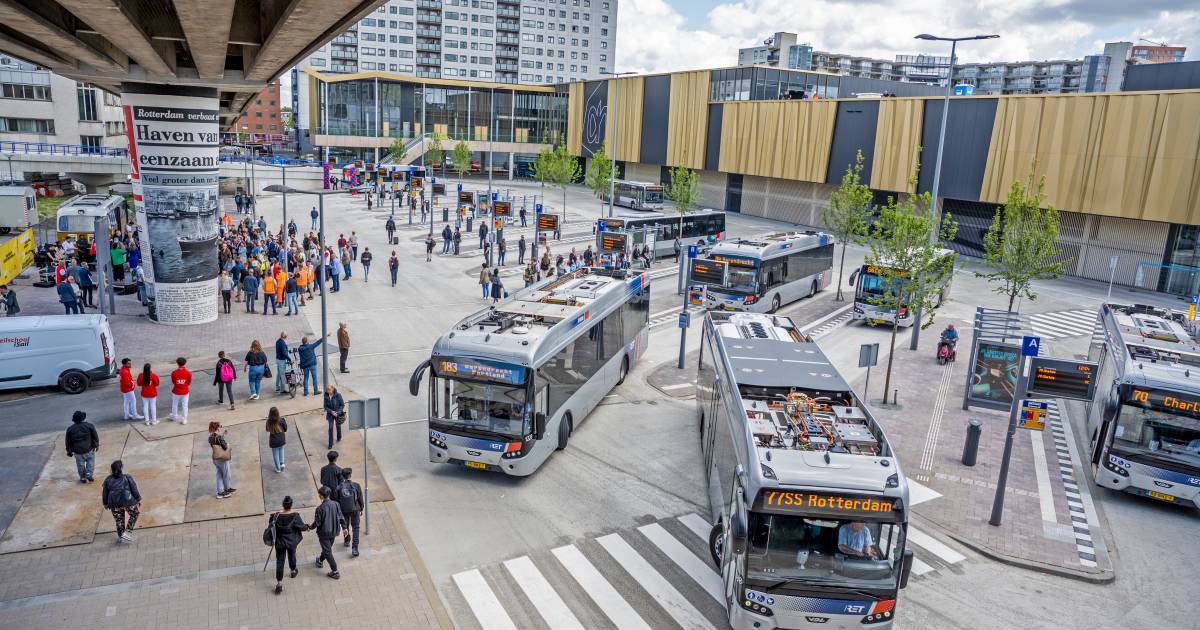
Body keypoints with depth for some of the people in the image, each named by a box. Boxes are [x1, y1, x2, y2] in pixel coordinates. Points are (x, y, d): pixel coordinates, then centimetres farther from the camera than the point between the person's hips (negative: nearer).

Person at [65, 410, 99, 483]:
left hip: (77, 451, 2)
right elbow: (95, 437, -2)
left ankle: (83, 478, 22)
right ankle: (89, 475, 4)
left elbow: (68, 442, 5)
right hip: (89, 449, -1)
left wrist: (69, 451, 17)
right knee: (90, 461, 16)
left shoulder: (70, 429, -3)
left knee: (80, 464, 15)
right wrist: (96, 445, 13)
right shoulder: (89, 426, -9)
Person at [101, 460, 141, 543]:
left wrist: (105, 504, 25)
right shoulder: (127, 478, -5)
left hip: (114, 503, 3)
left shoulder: (108, 480, 4)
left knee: (119, 520, 18)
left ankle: (121, 536, 29)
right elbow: (134, 490, -1)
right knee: (135, 513, 19)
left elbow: (105, 493, 11)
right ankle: (127, 532, 10)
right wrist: (139, 499, 11)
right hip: (128, 501, -3)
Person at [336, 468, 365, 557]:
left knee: (345, 526, 24)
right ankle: (355, 548, -1)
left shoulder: (339, 487, -12)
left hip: (344, 510, 1)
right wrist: (361, 508, 9)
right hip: (354, 509, -1)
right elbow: (360, 498, -6)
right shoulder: (356, 486, -14)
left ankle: (346, 542, 44)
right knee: (355, 528, 7)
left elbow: (336, 500, -4)